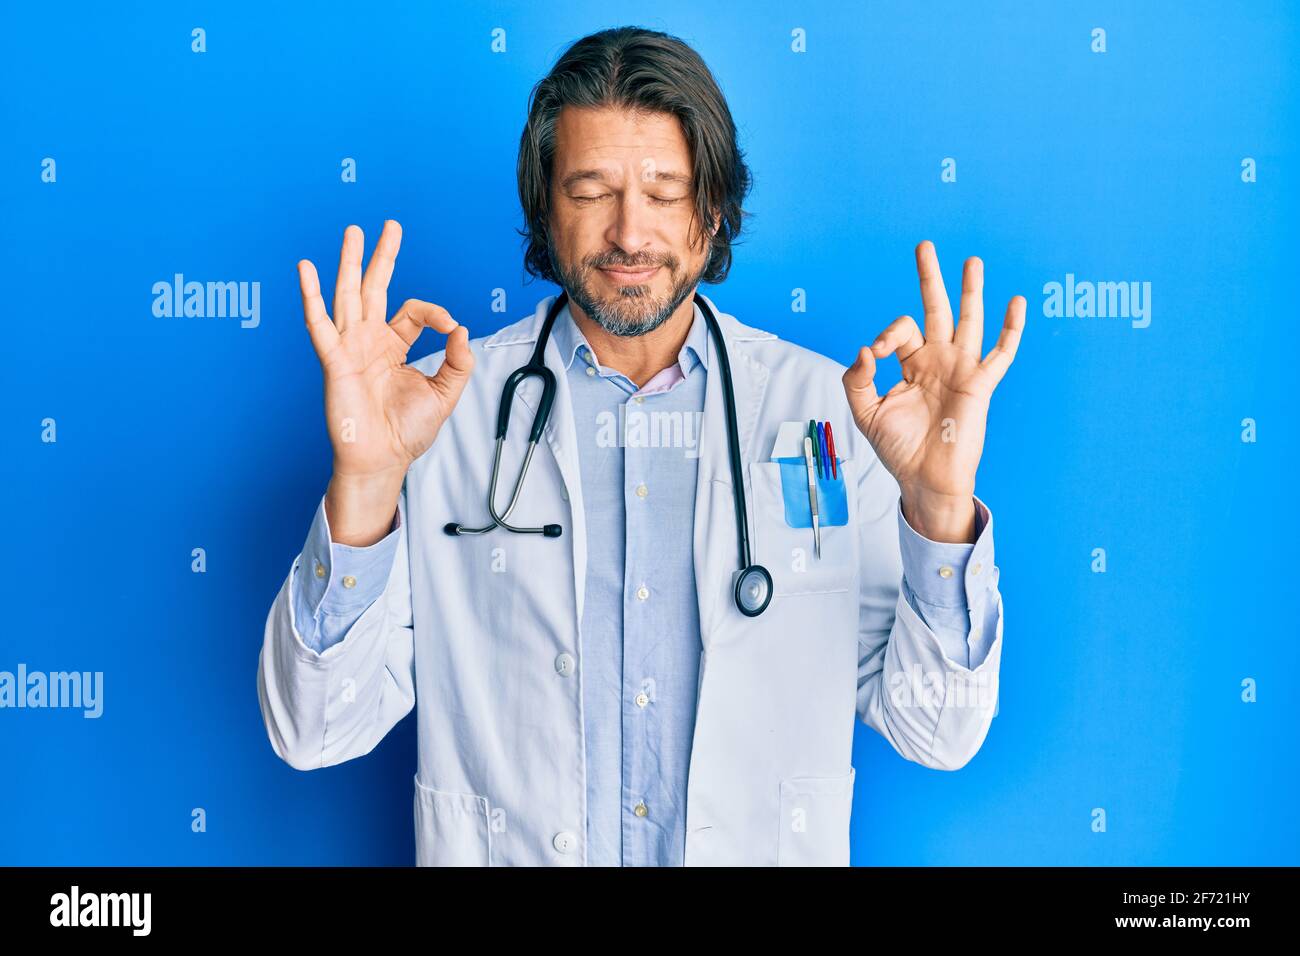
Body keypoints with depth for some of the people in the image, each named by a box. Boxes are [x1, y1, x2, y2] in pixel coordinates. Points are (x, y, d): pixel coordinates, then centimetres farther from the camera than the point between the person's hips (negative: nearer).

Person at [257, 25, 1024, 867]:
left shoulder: (834, 407, -2)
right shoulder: (441, 406, -4)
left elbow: (938, 735, -3)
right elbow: (314, 734, -8)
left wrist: (939, 502, -18)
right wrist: (364, 486, -22)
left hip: (768, 851, 1)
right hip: (502, 854, 0)